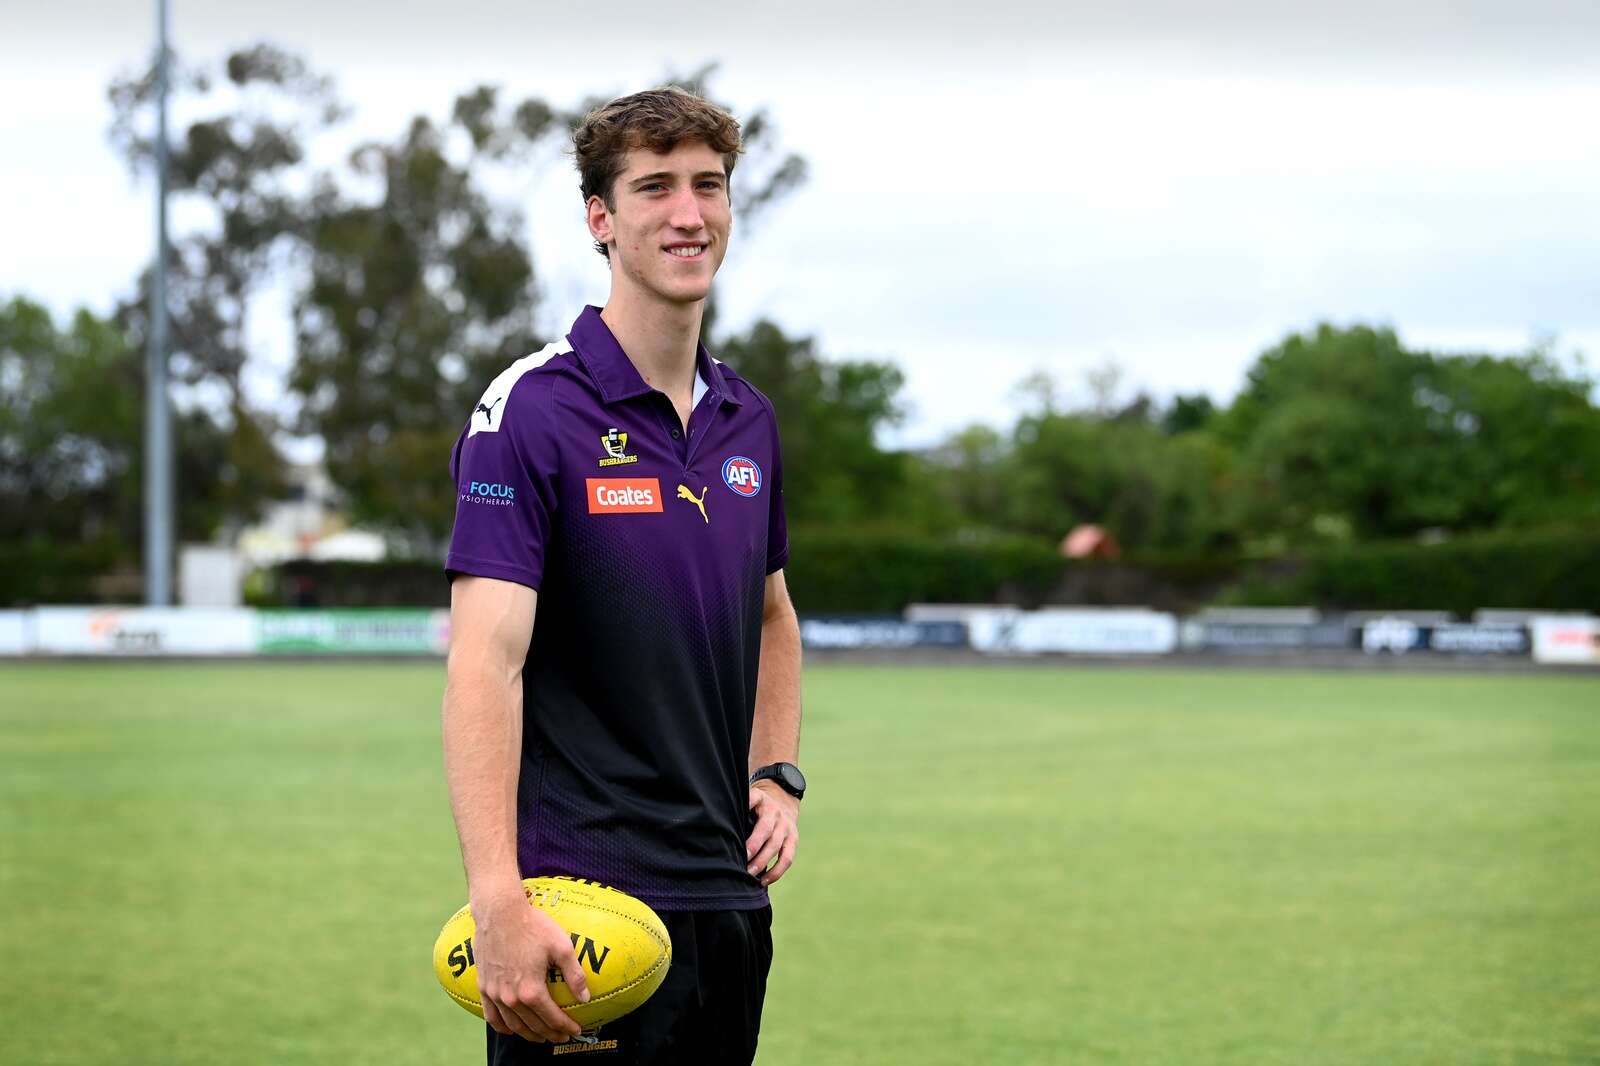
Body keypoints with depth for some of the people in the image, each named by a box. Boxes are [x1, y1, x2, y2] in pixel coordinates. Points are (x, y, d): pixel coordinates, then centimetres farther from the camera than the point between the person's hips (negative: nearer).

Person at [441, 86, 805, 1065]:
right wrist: (498, 900, -31)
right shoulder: (529, 412, -11)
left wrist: (778, 778, 10)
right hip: (583, 900, -6)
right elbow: (485, 661, -21)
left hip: (728, 893, 7)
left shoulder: (749, 419, 10)